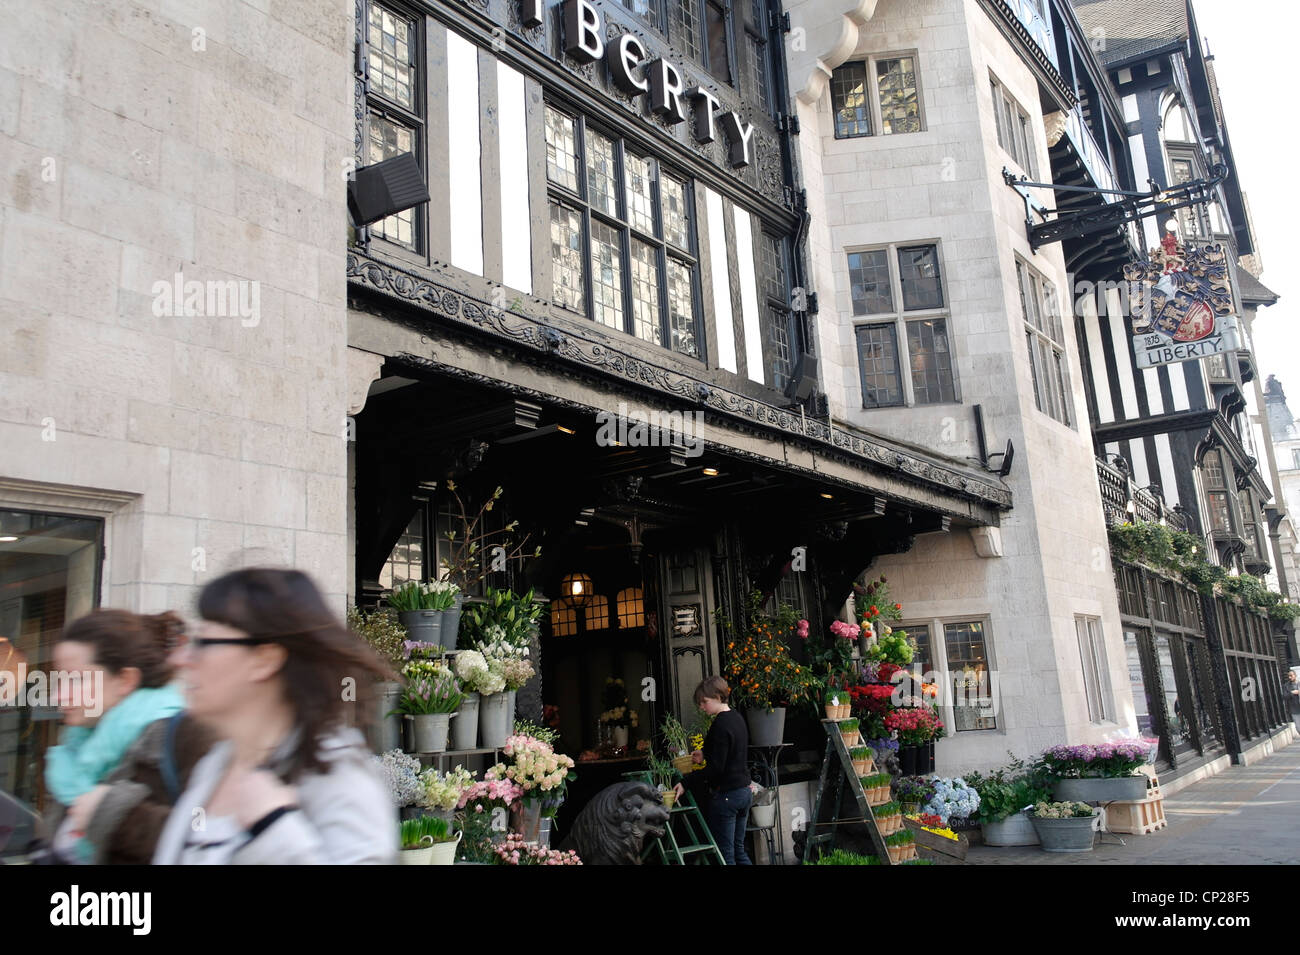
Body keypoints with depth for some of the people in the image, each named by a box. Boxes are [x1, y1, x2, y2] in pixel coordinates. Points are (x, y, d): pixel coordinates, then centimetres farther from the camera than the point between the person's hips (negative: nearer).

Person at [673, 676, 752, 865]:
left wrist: (686, 783, -19)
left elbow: (716, 767, -22)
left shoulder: (721, 725, -19)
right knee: (738, 849, 17)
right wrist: (705, 755, 15)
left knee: (724, 853, -1)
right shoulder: (738, 718, 10)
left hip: (725, 795, -9)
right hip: (744, 791, 9)